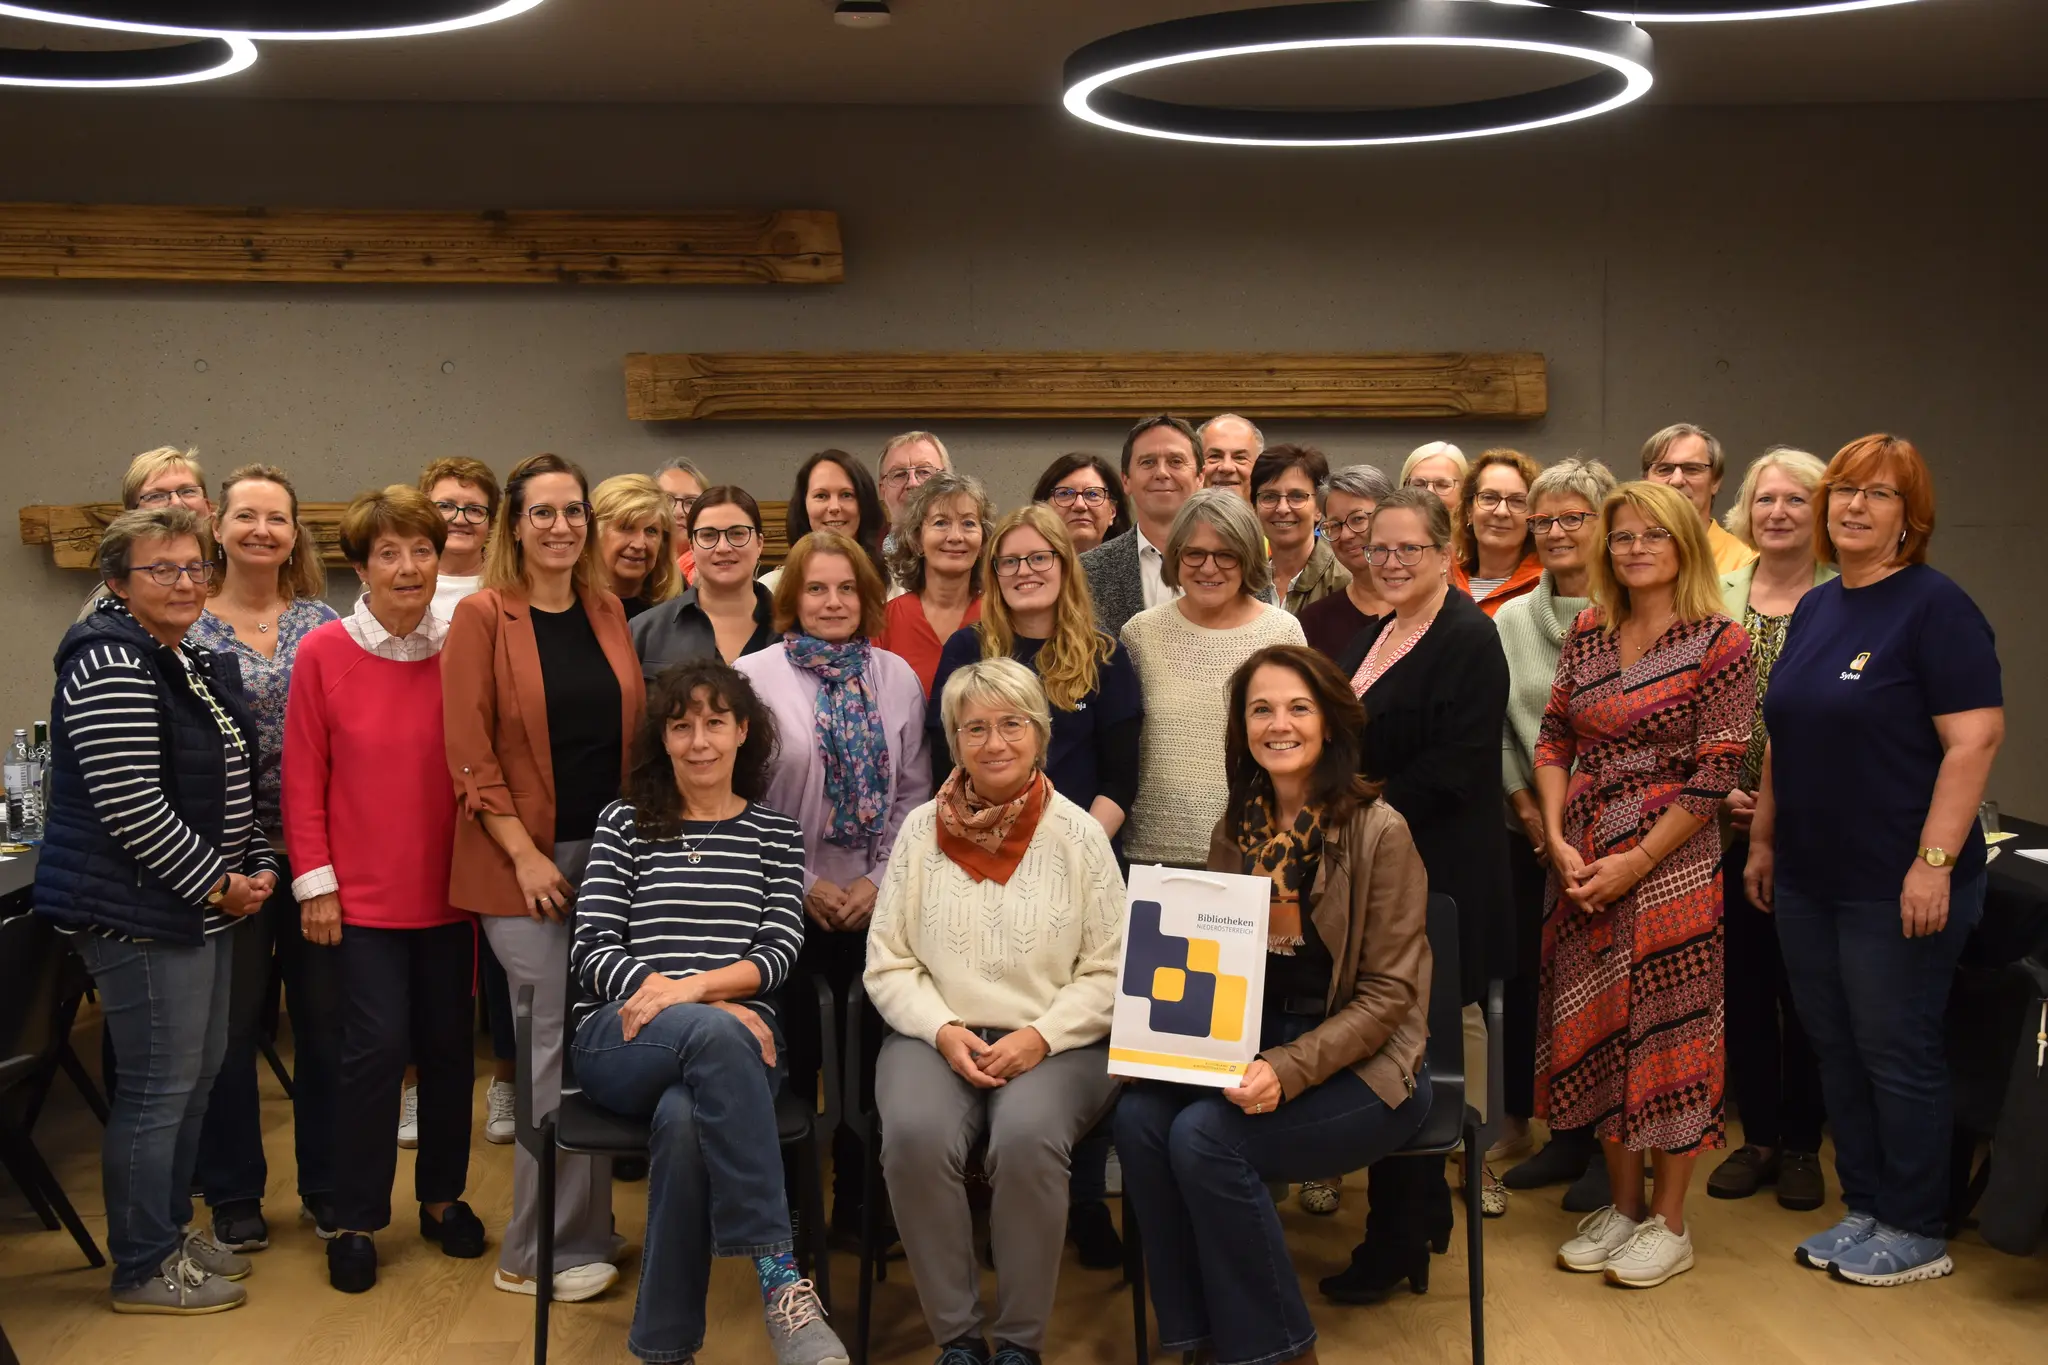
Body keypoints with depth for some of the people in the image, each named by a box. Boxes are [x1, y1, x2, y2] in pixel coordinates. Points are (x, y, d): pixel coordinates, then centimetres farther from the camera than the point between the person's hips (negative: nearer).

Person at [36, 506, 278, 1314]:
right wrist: (217, 885, -16)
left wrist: (256, 868, 6)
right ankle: (143, 1269, 9)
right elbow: (130, 805, -23)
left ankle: (172, 1228, 30)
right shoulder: (111, 664, -17)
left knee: (198, 1070, 16)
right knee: (157, 1085, -2)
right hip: (141, 911, -10)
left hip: (202, 905, 10)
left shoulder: (196, 664, 13)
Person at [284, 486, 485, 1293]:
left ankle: (442, 1196, 29)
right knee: (378, 1045, -5)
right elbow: (303, 778, -5)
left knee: (449, 1043, 11)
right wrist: (315, 882, -7)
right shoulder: (324, 653, -6)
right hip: (362, 892, -3)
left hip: (448, 887, 3)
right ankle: (356, 1221, 11)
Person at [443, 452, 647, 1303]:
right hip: (525, 859, -5)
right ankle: (552, 1248, 6)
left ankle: (568, 1235, 20)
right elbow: (469, 753, -8)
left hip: (610, 854, 5)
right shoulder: (482, 617, -4)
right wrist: (525, 855, -14)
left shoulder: (608, 615, 11)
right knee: (559, 1042, -6)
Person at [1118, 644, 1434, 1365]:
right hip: (1249, 1052, 5)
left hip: (1365, 1067, -5)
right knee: (1140, 1114, -22)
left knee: (1205, 1135, -28)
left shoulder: (1378, 832, -12)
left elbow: (1387, 993, -13)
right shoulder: (1236, 830, 5)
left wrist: (1288, 1071, -26)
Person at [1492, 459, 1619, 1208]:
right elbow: (1494, 725, 8)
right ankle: (1564, 1137, 21)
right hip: (1532, 831, 4)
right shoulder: (1510, 620, 10)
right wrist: (1528, 807, -3)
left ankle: (1609, 1147, 12)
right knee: (1529, 977, 6)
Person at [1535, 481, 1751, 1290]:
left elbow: (1714, 777, -11)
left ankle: (1670, 1222, 14)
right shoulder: (1588, 633, 9)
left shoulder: (1719, 644, -7)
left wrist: (1633, 864, -14)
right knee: (1595, 1030, 10)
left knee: (1668, 1034, 1)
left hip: (1669, 863, -5)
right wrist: (1558, 842, -5)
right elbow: (1553, 740, 9)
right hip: (1580, 863, 5)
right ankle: (1622, 1205, 24)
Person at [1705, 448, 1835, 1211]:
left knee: (1804, 986, 5)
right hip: (1730, 828, 3)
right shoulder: (1716, 598, 6)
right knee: (1743, 983, 9)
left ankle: (1801, 1144, 18)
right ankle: (1757, 1137, 22)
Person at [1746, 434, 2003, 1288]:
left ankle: (1915, 1232, 15)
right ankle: (1864, 1210, 26)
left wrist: (1935, 861, -21)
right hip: (1808, 880, 7)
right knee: (1835, 1049, 13)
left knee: (1896, 1053, 2)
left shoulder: (1934, 607, -11)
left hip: (1894, 886, -7)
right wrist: (1762, 838, 16)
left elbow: (1976, 738, -17)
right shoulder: (1815, 608, 12)